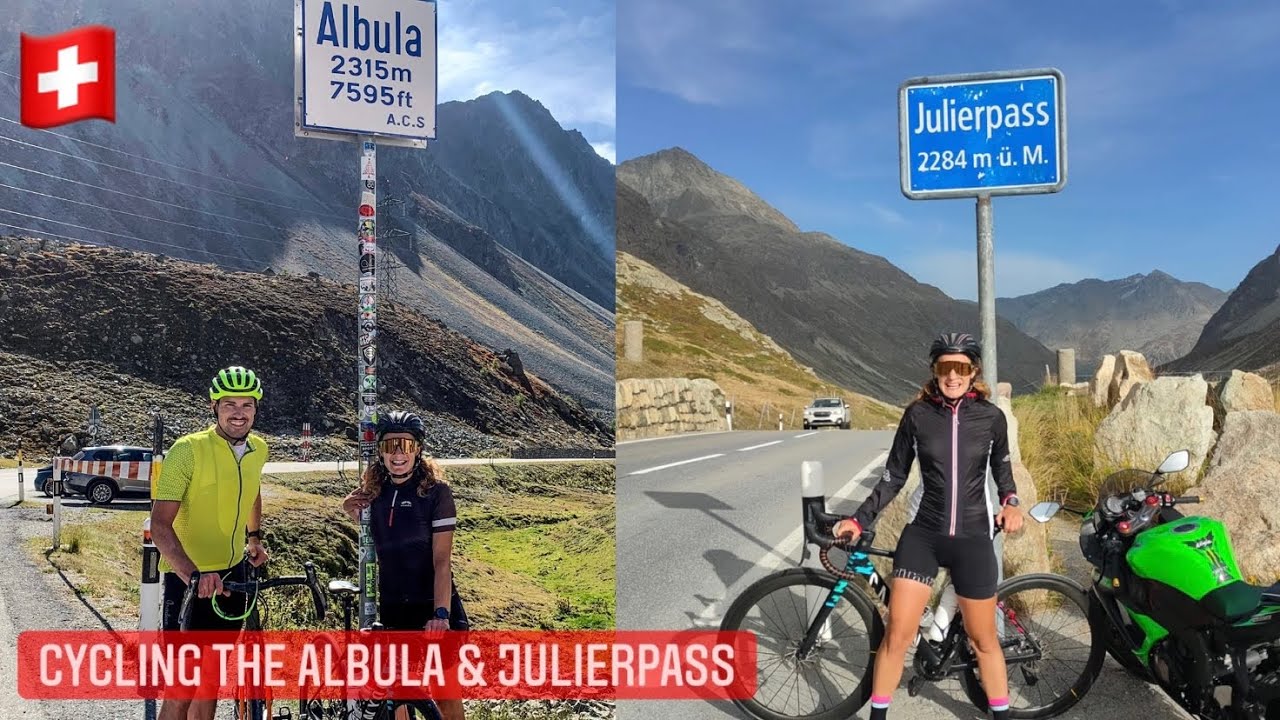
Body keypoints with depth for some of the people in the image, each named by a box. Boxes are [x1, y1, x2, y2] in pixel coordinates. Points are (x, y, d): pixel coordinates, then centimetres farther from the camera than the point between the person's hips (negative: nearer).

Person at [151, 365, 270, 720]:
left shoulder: (258, 449, 1)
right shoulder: (188, 450, -19)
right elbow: (160, 525, -25)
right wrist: (193, 574, -37)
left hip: (232, 574, 6)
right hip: (190, 579, -6)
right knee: (182, 690, -5)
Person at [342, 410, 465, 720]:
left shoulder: (435, 491, -10)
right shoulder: (373, 490, 4)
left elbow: (442, 560, -14)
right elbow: (371, 548, 15)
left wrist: (441, 613, -25)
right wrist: (352, 512, -1)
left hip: (430, 606, -4)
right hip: (390, 607, 5)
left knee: (445, 695, -1)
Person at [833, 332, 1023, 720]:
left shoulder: (991, 417, -3)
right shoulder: (917, 414, -4)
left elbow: (1001, 466, 15)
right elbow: (894, 476, 3)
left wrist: (1010, 502, -2)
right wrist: (859, 519, -1)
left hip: (972, 539, 0)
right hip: (923, 535, 0)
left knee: (983, 638, 11)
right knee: (897, 634, -2)